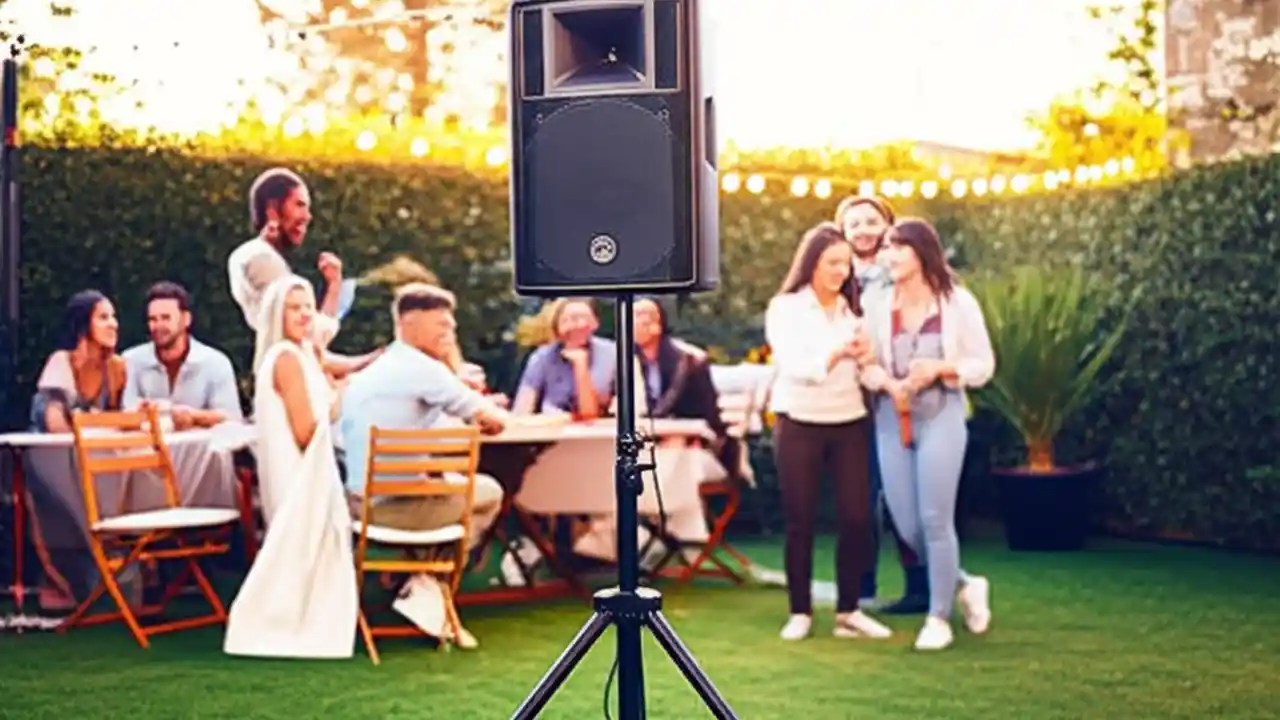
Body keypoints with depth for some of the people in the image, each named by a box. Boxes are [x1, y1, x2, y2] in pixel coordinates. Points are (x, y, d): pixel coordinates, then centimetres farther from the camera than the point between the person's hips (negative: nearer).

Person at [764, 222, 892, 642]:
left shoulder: (852, 309, 9)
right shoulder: (784, 308, -4)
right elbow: (793, 366, -18)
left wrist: (866, 359, -17)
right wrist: (835, 354, -33)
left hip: (849, 423, 3)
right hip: (799, 423, -3)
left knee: (856, 517, -2)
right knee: (799, 520, 1)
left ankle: (848, 611, 9)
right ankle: (800, 612, 10)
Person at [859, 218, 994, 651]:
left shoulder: (958, 302, -4)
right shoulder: (877, 304, 2)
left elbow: (984, 365, 0)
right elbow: (865, 364, 4)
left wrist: (940, 368, -16)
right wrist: (886, 382, -16)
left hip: (942, 418, -3)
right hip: (892, 419, 4)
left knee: (935, 519, -6)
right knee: (906, 525, 4)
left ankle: (938, 618, 9)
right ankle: (964, 586, 30)